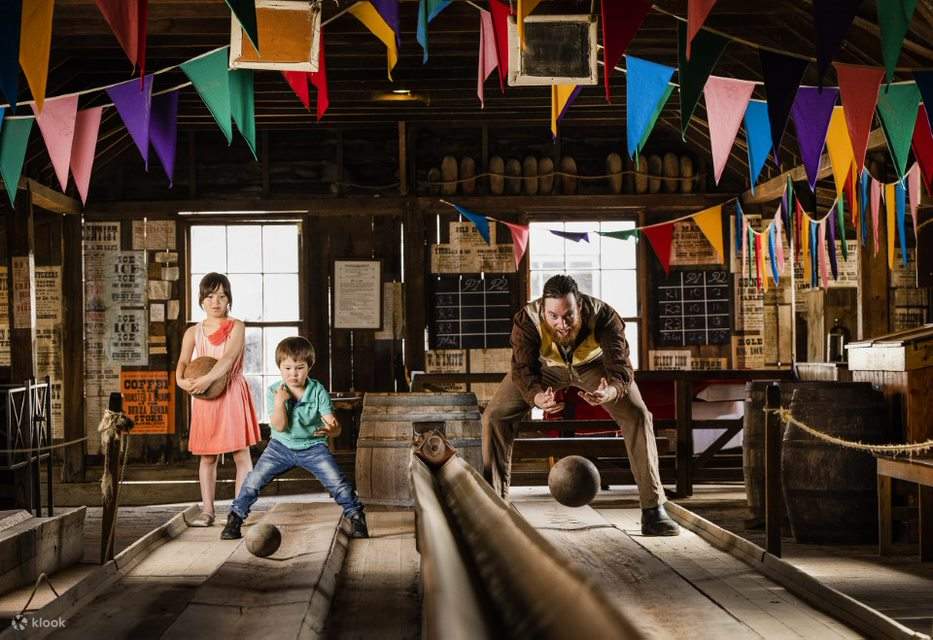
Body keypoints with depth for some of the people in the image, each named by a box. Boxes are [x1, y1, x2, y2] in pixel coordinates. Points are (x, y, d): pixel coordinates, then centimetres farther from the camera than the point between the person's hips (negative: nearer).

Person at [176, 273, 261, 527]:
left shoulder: (236, 327, -1)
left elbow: (229, 358, -17)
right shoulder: (193, 332, 8)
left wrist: (207, 379, -32)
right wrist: (181, 380, -27)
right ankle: (207, 510, 11)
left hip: (232, 394, -3)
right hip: (204, 399, 3)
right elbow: (183, 361, -4)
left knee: (241, 453, -3)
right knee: (207, 456, 6)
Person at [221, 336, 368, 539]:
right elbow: (279, 427, -17)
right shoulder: (274, 391, -11)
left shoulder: (318, 391, -14)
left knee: (338, 483, -14)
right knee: (253, 481, -9)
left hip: (313, 447, -1)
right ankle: (235, 518, 10)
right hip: (281, 446, 1)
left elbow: (332, 423, -21)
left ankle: (356, 517, 6)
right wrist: (279, 402, -31)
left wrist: (331, 429, -46)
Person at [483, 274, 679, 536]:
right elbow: (523, 370, -39)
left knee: (638, 416, -18)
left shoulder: (603, 316, -38)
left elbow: (620, 367, -42)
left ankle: (653, 511, -11)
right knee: (495, 416, -13)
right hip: (545, 366, 1)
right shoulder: (526, 320, -36)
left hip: (594, 364, -1)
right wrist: (538, 397, -61)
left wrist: (610, 392, -66)